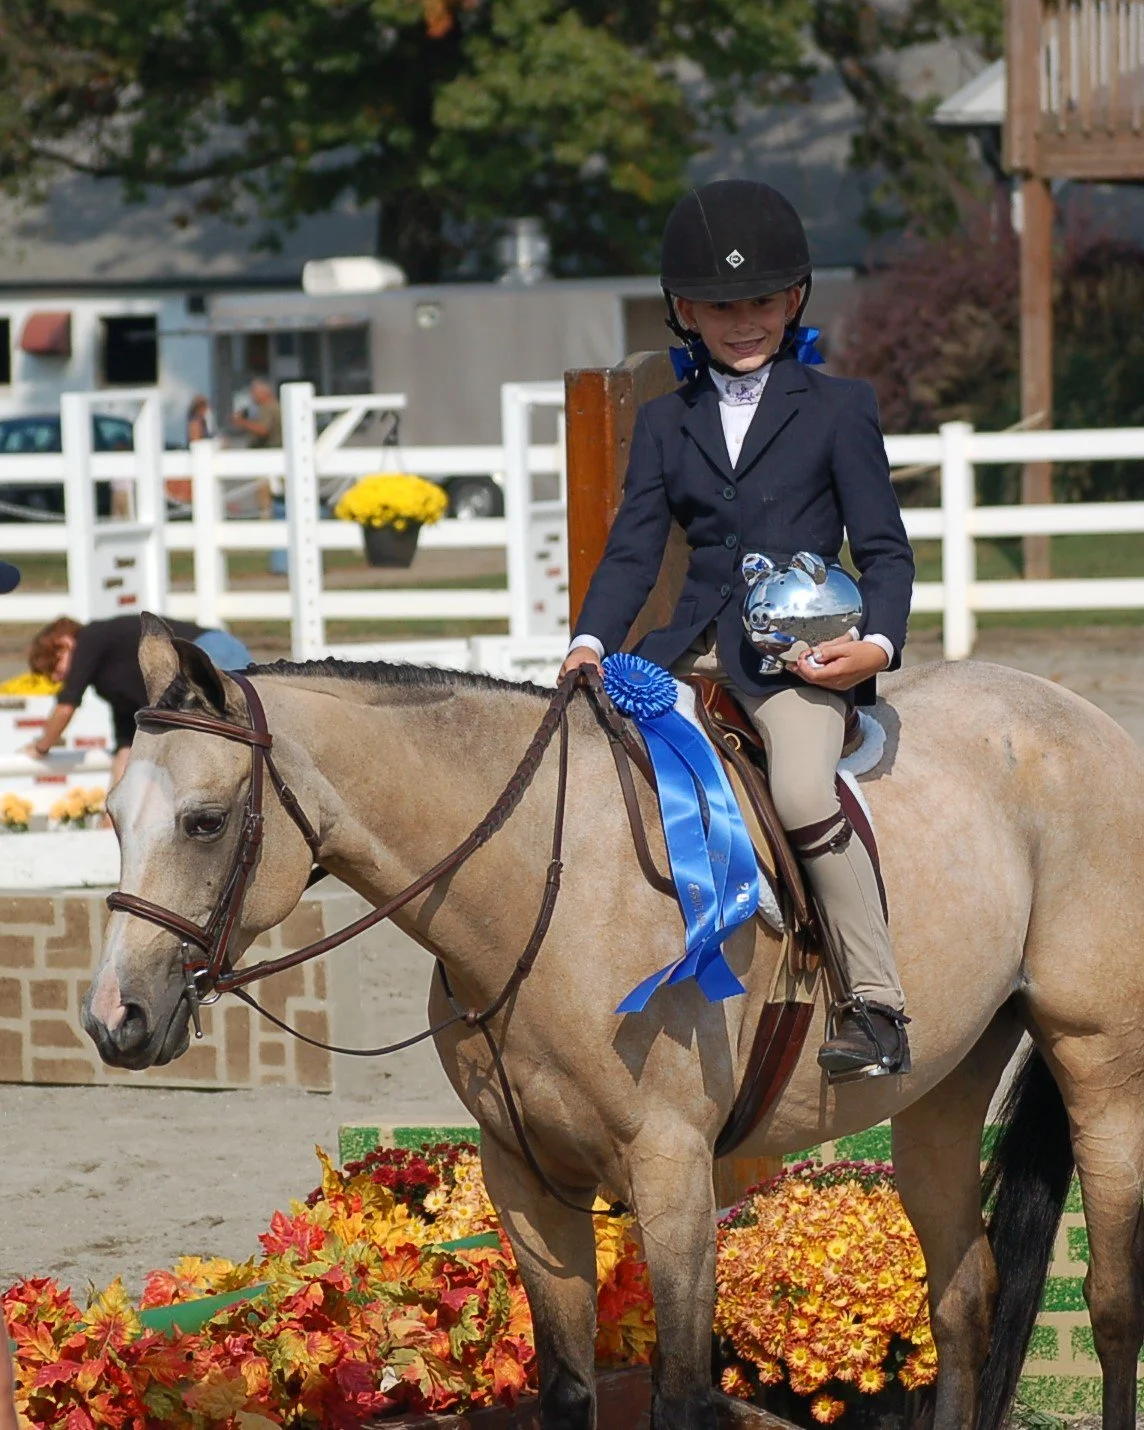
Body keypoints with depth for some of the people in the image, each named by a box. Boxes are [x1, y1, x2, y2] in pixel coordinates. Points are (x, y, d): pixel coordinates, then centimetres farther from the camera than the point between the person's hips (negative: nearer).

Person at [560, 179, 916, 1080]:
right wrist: (591, 644, -8)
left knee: (804, 792, -31)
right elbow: (634, 549, 10)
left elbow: (884, 547, 3)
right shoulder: (665, 425, 17)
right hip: (694, 649, 5)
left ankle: (875, 1007, -24)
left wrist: (877, 644, -16)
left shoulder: (840, 409, 7)